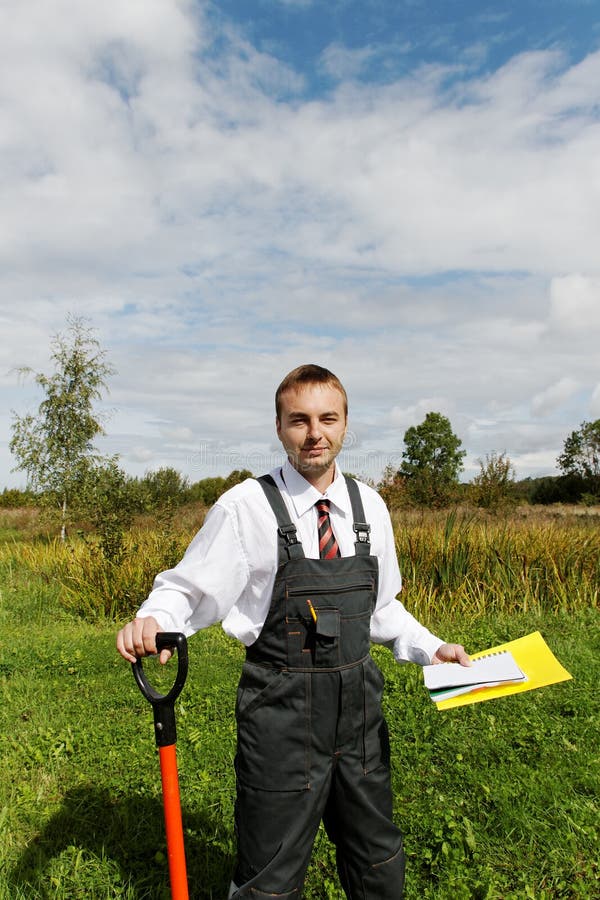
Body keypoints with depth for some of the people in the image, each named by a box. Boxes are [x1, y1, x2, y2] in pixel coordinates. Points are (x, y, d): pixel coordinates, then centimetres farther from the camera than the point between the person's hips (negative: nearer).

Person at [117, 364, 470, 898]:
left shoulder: (370, 507, 2)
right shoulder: (246, 507, -13)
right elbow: (187, 591, -11)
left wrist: (432, 649, 2)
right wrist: (153, 620, -32)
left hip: (359, 702, 5)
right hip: (282, 708, -5)